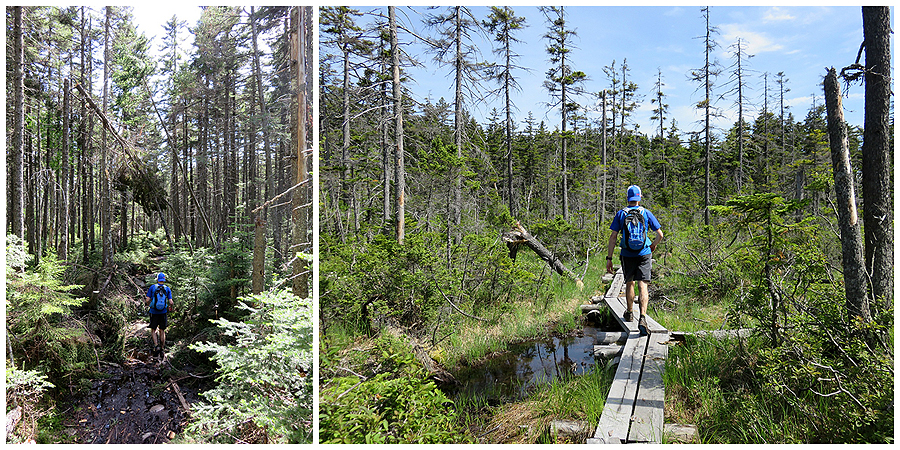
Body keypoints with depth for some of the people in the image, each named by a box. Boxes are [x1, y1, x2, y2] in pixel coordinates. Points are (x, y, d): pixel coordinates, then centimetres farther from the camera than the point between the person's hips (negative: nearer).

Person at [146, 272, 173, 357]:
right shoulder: (167, 289, -1)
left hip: (154, 312, -1)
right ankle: (162, 348, 13)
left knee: (153, 330, 10)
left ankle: (156, 346, -9)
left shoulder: (152, 287, -3)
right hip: (163, 313, 1)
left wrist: (149, 305, 18)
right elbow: (171, 302, -6)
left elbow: (148, 300, -5)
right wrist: (170, 308, 15)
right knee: (162, 331, 10)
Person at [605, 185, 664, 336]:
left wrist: (609, 258, -2)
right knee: (643, 285, -4)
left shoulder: (620, 214, 0)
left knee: (629, 283, 19)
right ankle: (642, 317, -20)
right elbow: (660, 234, 1)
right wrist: (653, 245, 23)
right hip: (644, 254, -1)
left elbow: (613, 236, -4)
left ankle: (629, 314, 35)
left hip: (627, 255, 1)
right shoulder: (646, 213, 1)